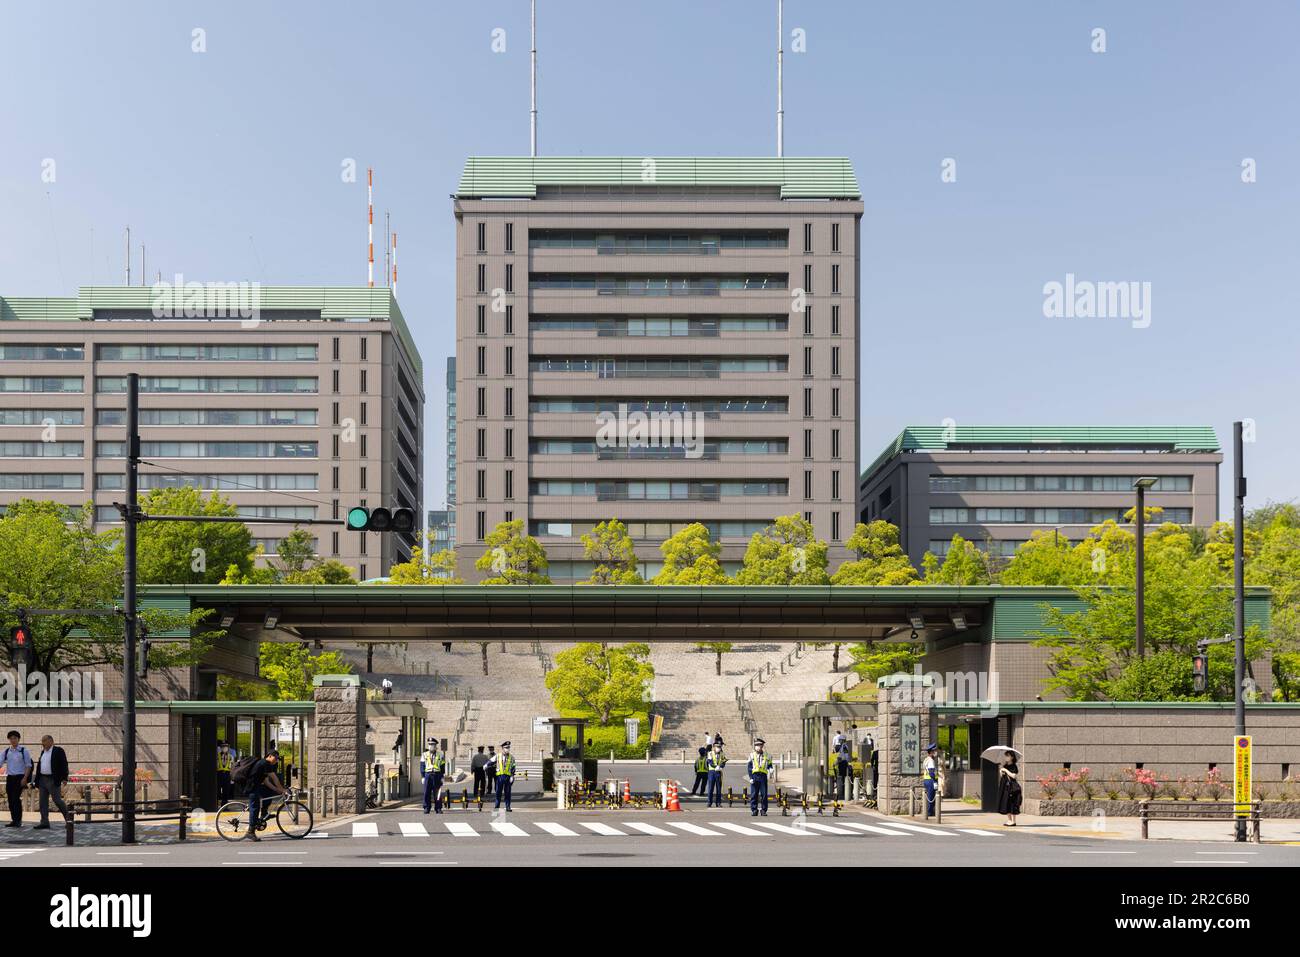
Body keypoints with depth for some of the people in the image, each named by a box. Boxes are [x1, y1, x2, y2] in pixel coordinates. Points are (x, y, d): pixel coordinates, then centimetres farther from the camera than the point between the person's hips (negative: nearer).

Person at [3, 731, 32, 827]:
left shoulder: (23, 751, -3)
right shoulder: (6, 751, 8)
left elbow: (28, 765, -3)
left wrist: (25, 778, -11)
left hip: (20, 777, -5)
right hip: (9, 777, 5)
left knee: (16, 798, -11)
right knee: (10, 799, 6)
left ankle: (18, 820, -3)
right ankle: (13, 820, 14)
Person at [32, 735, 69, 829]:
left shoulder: (58, 751, -6)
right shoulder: (43, 752, 15)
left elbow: (64, 765, -11)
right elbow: (39, 767, 18)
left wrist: (64, 778, -19)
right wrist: (36, 781, 14)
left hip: (53, 780, -7)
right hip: (42, 780, 7)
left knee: (57, 800, -6)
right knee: (43, 802, 4)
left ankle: (68, 819, 7)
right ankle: (44, 823, 6)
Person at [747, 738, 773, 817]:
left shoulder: (767, 756, 9)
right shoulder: (752, 756, 6)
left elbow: (769, 765, 11)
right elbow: (750, 768, 2)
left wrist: (770, 769, -13)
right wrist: (751, 778, -7)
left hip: (763, 776, 0)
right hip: (755, 776, 0)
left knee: (764, 794, -1)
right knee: (753, 795, 0)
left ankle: (764, 810, 6)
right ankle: (754, 810, 7)